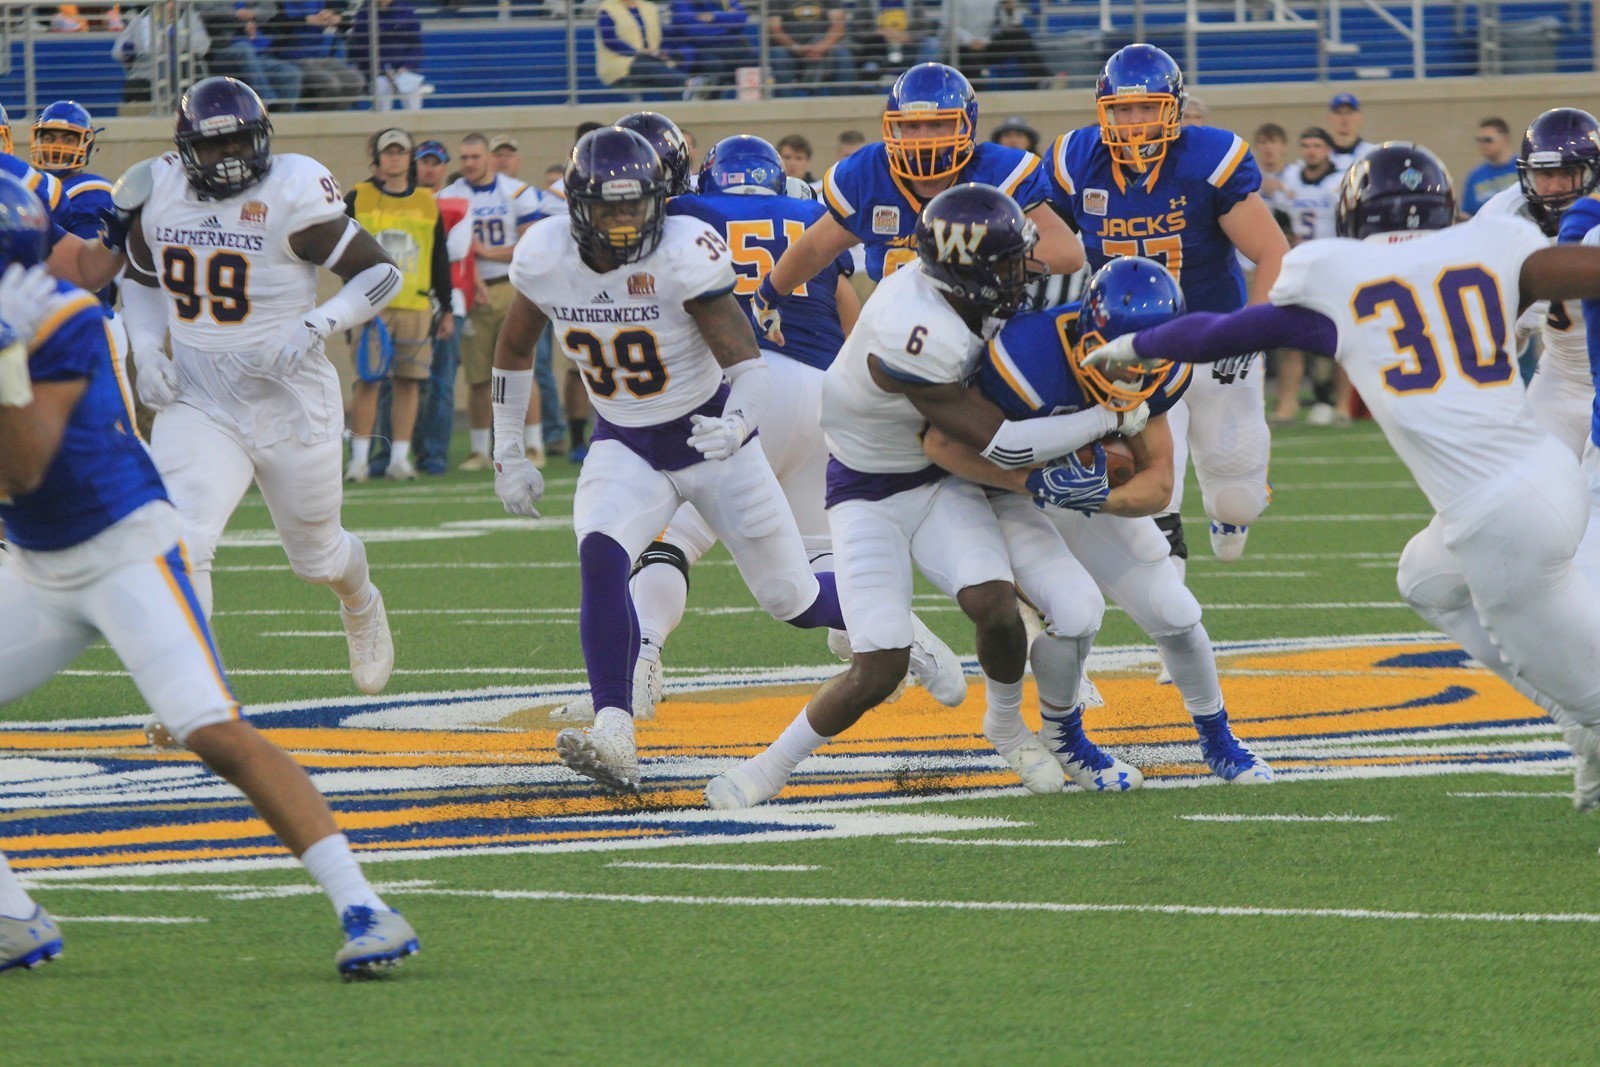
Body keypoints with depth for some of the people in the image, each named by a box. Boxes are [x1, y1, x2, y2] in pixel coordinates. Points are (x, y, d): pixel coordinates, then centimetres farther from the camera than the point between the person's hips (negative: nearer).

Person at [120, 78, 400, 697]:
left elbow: (381, 273, -10)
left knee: (317, 557, 17)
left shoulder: (292, 196, -15)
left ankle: (361, 605, 54)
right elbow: (141, 279, 19)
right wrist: (146, 349, 2)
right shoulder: (159, 194, 0)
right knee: (180, 545, -22)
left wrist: (314, 326, -24)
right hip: (198, 401, 2)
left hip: (288, 401, -2)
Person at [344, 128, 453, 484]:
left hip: (416, 306, 2)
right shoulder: (357, 200, 4)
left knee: (408, 382, 1)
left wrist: (446, 310, 14)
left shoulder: (428, 203, 12)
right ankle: (359, 458, -1)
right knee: (367, 381, -5)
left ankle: (400, 457, 7)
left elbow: (440, 263, 15)